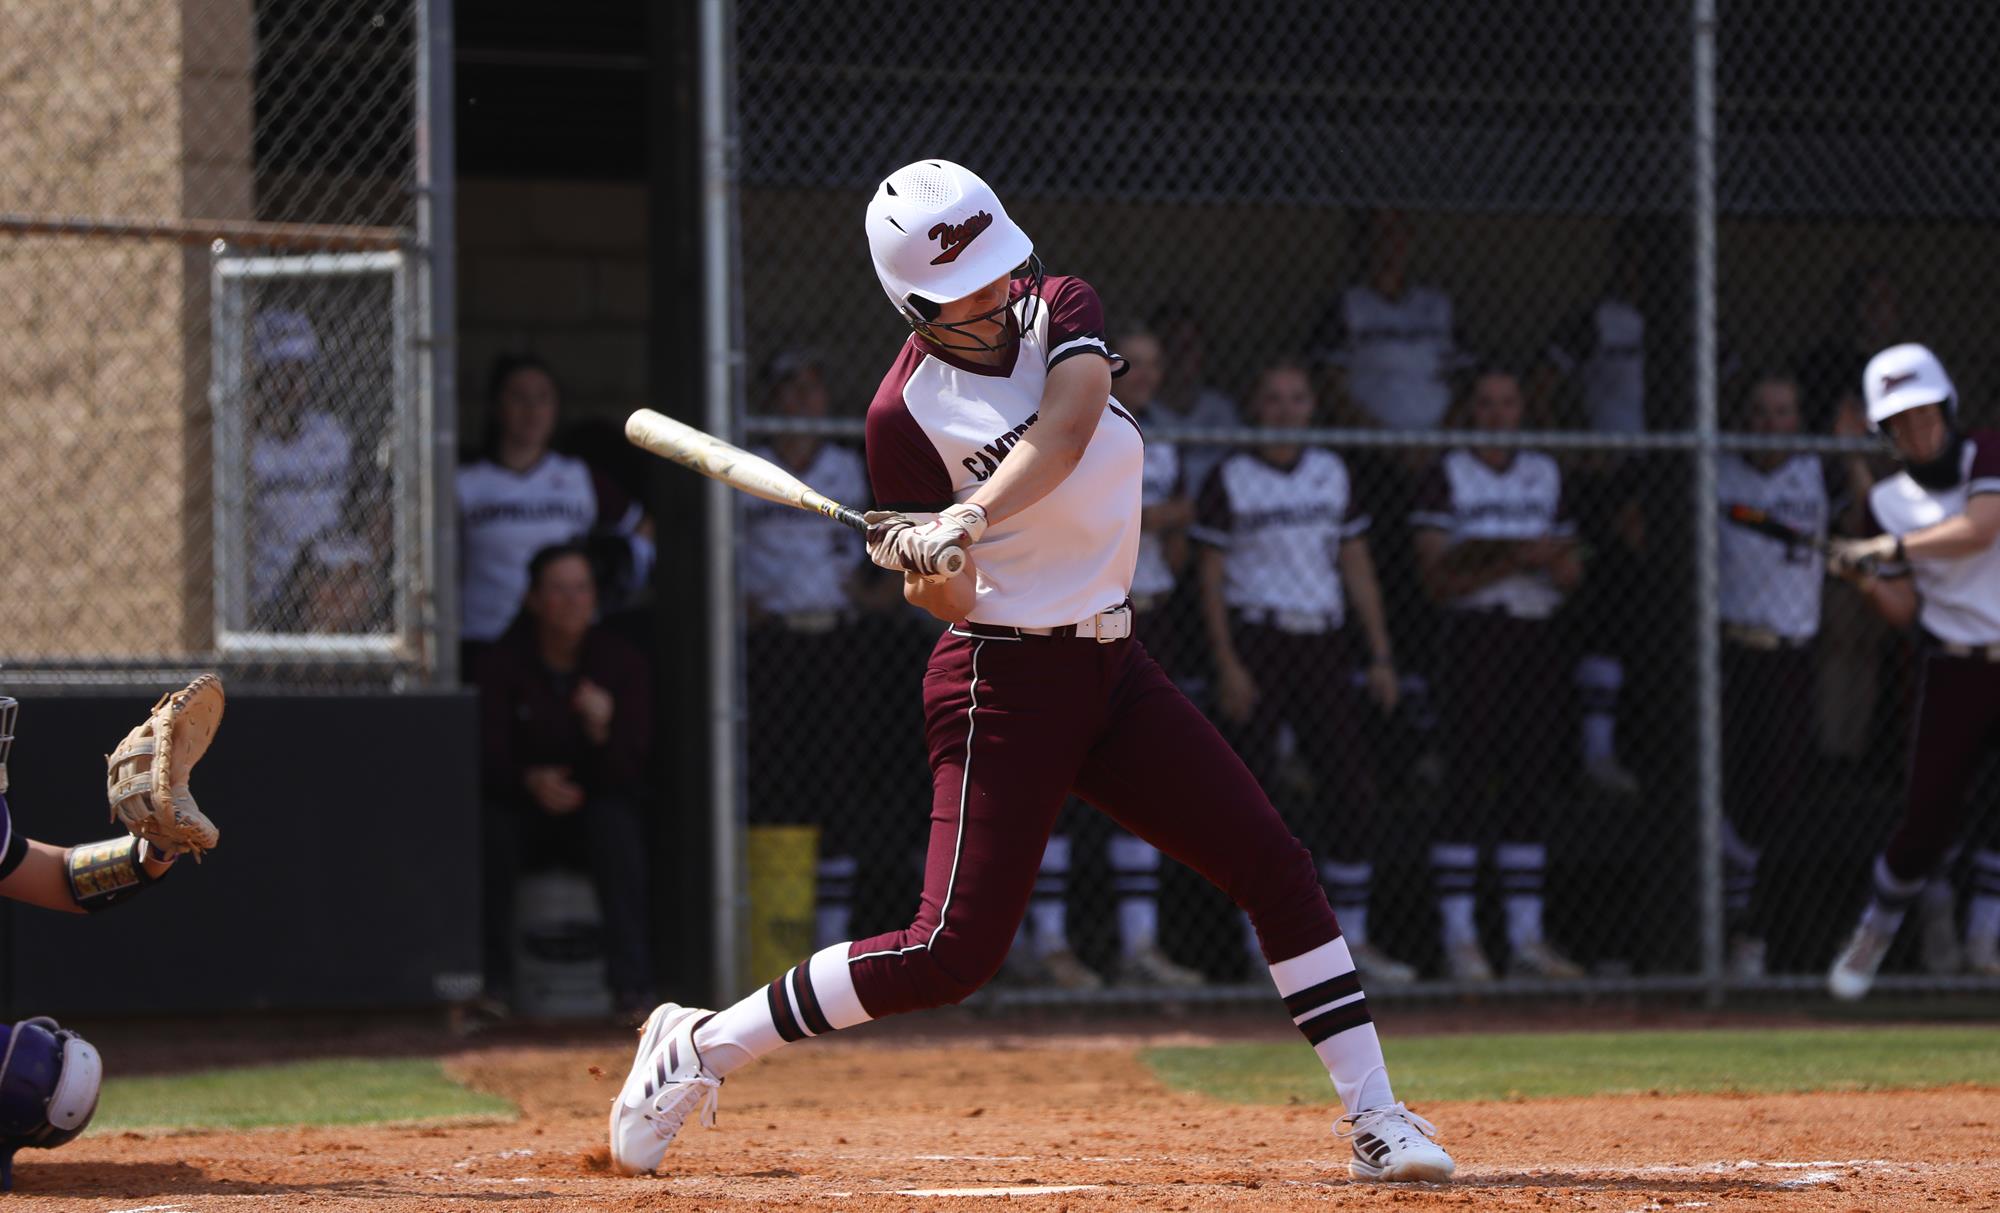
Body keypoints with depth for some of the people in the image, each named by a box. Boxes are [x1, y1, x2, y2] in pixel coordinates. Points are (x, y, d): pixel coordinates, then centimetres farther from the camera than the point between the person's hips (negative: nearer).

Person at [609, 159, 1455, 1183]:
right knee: (953, 952, -12)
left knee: (1279, 870, -1)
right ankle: (699, 1047, 0)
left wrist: (964, 524, -37)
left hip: (1111, 668, 6)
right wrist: (923, 565, -31)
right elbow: (947, 604, -8)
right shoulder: (909, 410, -12)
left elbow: (1060, 436, -21)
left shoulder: (1062, 311, 1)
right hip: (1002, 684, -6)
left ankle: (1374, 1123, 4)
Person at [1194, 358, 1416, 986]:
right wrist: (1227, 664, -12)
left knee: (1350, 788, 0)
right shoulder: (1230, 480, -1)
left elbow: (1357, 567, 14)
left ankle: (1351, 939, 6)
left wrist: (1379, 655, 8)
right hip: (1256, 639, -4)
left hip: (1324, 643, 4)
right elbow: (1212, 579, -3)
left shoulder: (1332, 473, 12)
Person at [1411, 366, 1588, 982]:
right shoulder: (1448, 476, -1)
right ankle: (1459, 938, -6)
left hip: (1537, 637, 5)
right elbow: (1438, 578, -10)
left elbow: (1571, 575, 16)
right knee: (1468, 782, -8)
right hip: (1474, 639, -5)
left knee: (1532, 783, 4)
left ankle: (1527, 939, 7)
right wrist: (1515, 561, -19)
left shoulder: (1544, 475, 15)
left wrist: (1558, 563, -8)